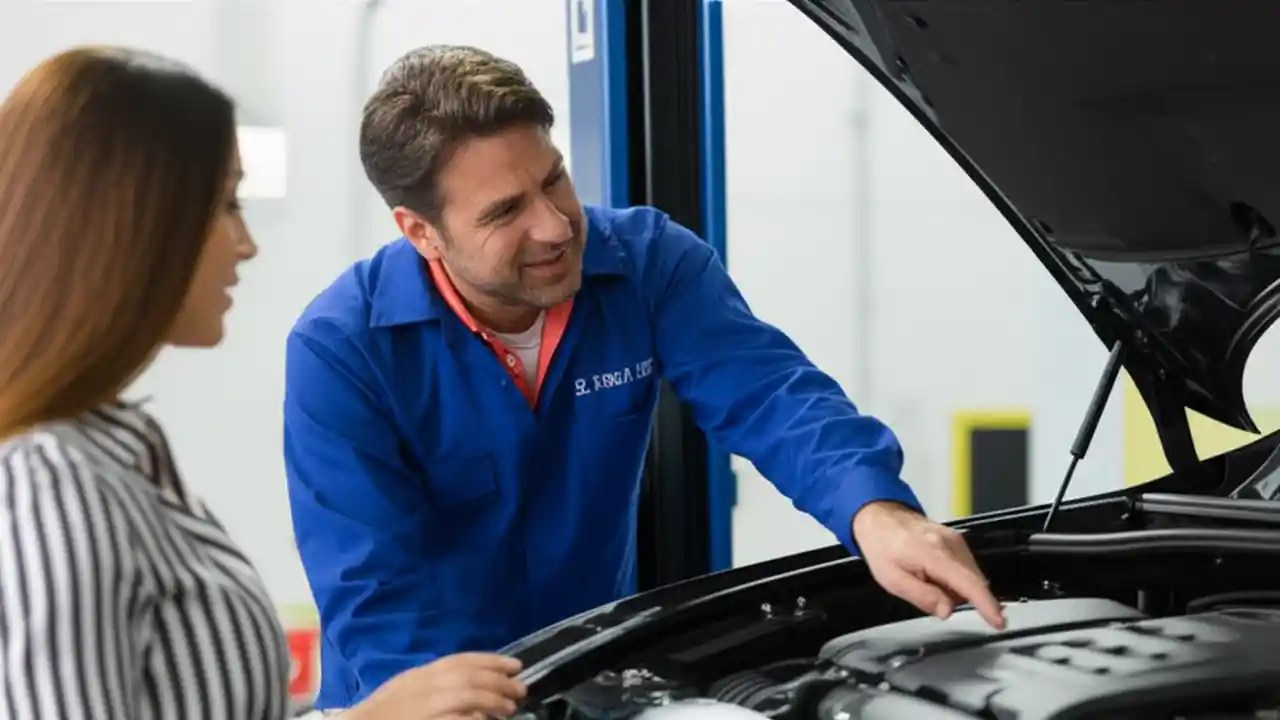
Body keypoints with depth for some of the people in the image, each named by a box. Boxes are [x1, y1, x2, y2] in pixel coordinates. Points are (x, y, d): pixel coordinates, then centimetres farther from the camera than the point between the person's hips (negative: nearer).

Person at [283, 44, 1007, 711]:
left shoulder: (647, 259, -9)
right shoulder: (340, 350, -18)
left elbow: (769, 392, -21)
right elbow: (374, 595, -20)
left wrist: (875, 511, -40)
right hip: (424, 692, -3)